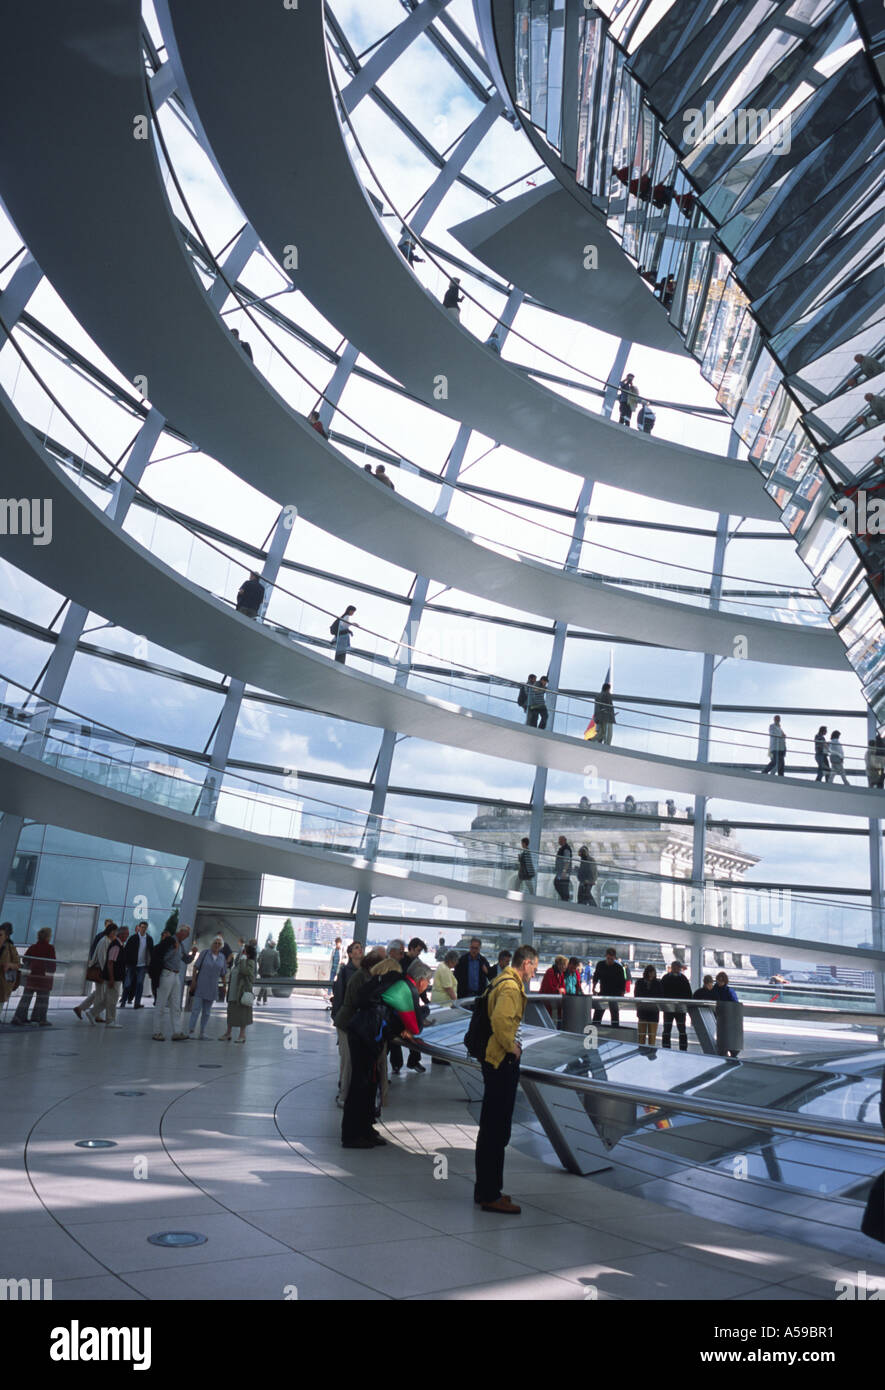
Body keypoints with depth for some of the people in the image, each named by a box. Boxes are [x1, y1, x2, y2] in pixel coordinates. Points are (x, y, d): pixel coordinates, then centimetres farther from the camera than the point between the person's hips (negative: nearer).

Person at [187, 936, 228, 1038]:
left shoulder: (222, 958, 7)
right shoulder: (204, 953, -1)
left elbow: (223, 974, 12)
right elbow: (196, 967, -3)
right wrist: (193, 981, -9)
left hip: (212, 988, 3)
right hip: (200, 987, -3)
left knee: (207, 1012, 9)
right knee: (196, 1009, -8)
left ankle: (202, 1032, 16)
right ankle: (190, 1031, -2)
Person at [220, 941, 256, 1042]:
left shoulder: (250, 962, -10)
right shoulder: (239, 962, 14)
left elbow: (244, 971, -29)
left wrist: (243, 958, -19)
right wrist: (229, 990, 18)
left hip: (243, 991, -8)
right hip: (233, 992, 8)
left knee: (242, 1013, -1)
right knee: (231, 1012, 12)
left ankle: (242, 1035, 7)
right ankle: (228, 1033, 21)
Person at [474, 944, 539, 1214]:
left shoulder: (504, 982, 14)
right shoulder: (511, 987, -18)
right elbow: (500, 1019, -32)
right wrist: (511, 1046, -18)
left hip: (495, 1059, 11)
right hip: (503, 1062, -11)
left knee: (492, 1129, 17)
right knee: (496, 1131, -3)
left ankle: (486, 1190, 26)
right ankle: (490, 1195, 4)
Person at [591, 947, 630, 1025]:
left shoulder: (618, 968, -8)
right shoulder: (600, 965, 1)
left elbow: (623, 982, -6)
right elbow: (596, 977, 14)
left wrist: (622, 994, -13)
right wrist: (593, 988, 4)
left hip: (615, 995, -3)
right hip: (602, 993, 3)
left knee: (615, 1014, 1)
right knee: (597, 1013, 4)